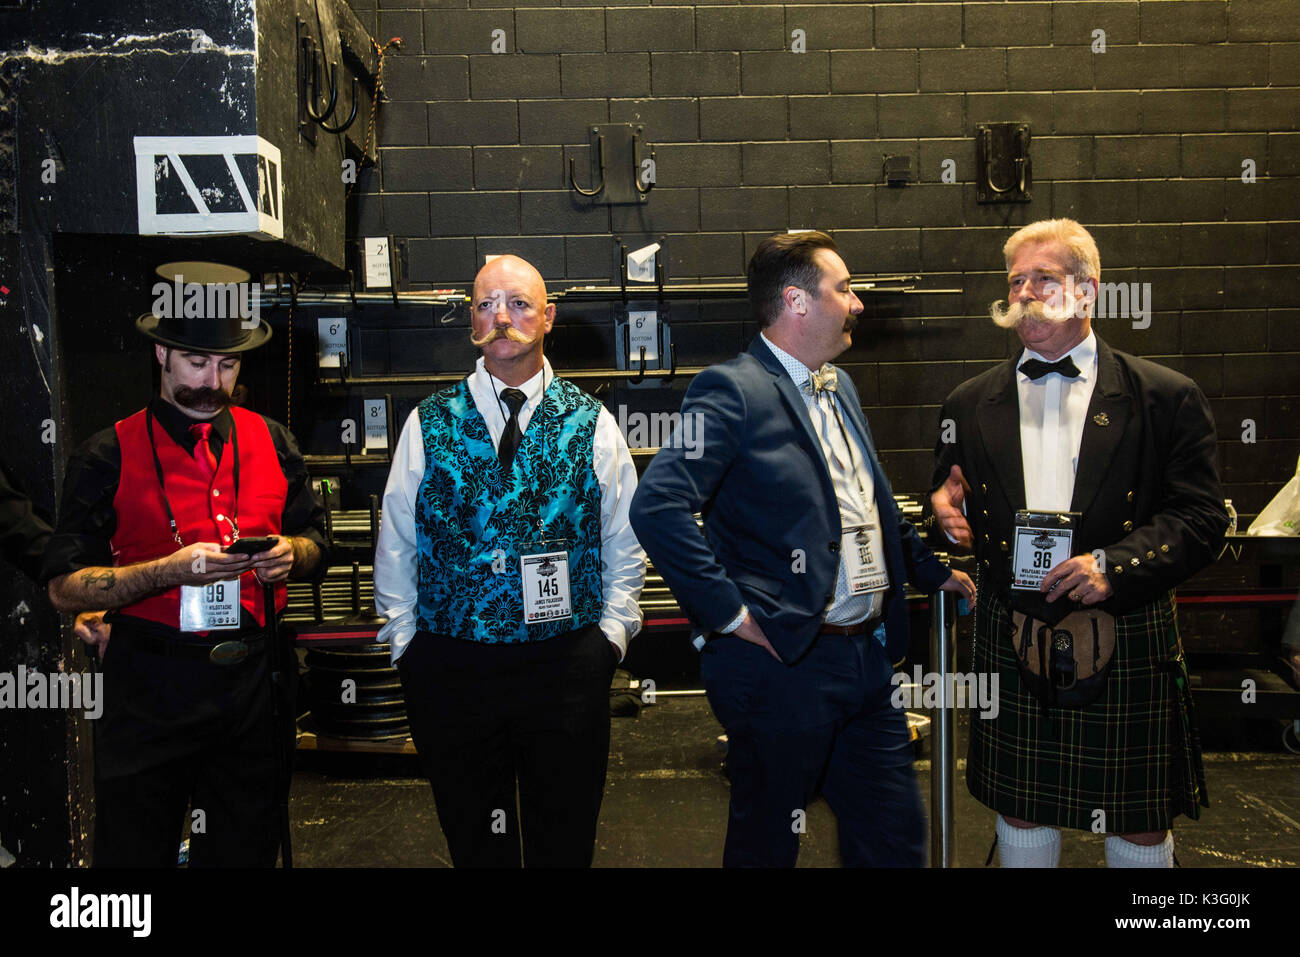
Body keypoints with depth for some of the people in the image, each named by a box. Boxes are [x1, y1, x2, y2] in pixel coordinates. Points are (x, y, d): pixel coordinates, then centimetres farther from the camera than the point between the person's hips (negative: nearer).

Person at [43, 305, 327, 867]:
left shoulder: (272, 443, 7)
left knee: (247, 850, 16)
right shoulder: (108, 456, -4)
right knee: (136, 850, 10)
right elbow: (64, 588, -8)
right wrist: (171, 570, -22)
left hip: (255, 683, 3)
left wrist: (290, 553, -9)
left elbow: (314, 543, 15)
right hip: (149, 692, -3)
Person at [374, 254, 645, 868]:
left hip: (568, 663, 0)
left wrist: (611, 630, 0)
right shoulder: (428, 424, 2)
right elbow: (396, 545, 7)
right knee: (474, 840, 15)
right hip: (449, 667, 1)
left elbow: (625, 542, 7)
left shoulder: (592, 425, 1)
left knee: (565, 840, 13)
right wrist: (405, 639, 3)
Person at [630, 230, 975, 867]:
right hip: (784, 664, -8)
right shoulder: (733, 390, -15)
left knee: (895, 837, 17)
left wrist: (931, 569, 23)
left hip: (868, 657, 8)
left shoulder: (839, 387, 13)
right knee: (767, 845, 11)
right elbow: (656, 506, -26)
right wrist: (729, 612, -21)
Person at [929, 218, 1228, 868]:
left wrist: (1114, 564, -19)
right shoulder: (970, 404, 7)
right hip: (1010, 640, 2)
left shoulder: (1165, 396, -2)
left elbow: (1202, 519, -5)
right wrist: (946, 510, -10)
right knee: (1020, 812, 13)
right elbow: (956, 509, 14)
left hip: (1126, 643, -2)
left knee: (1139, 824, 11)